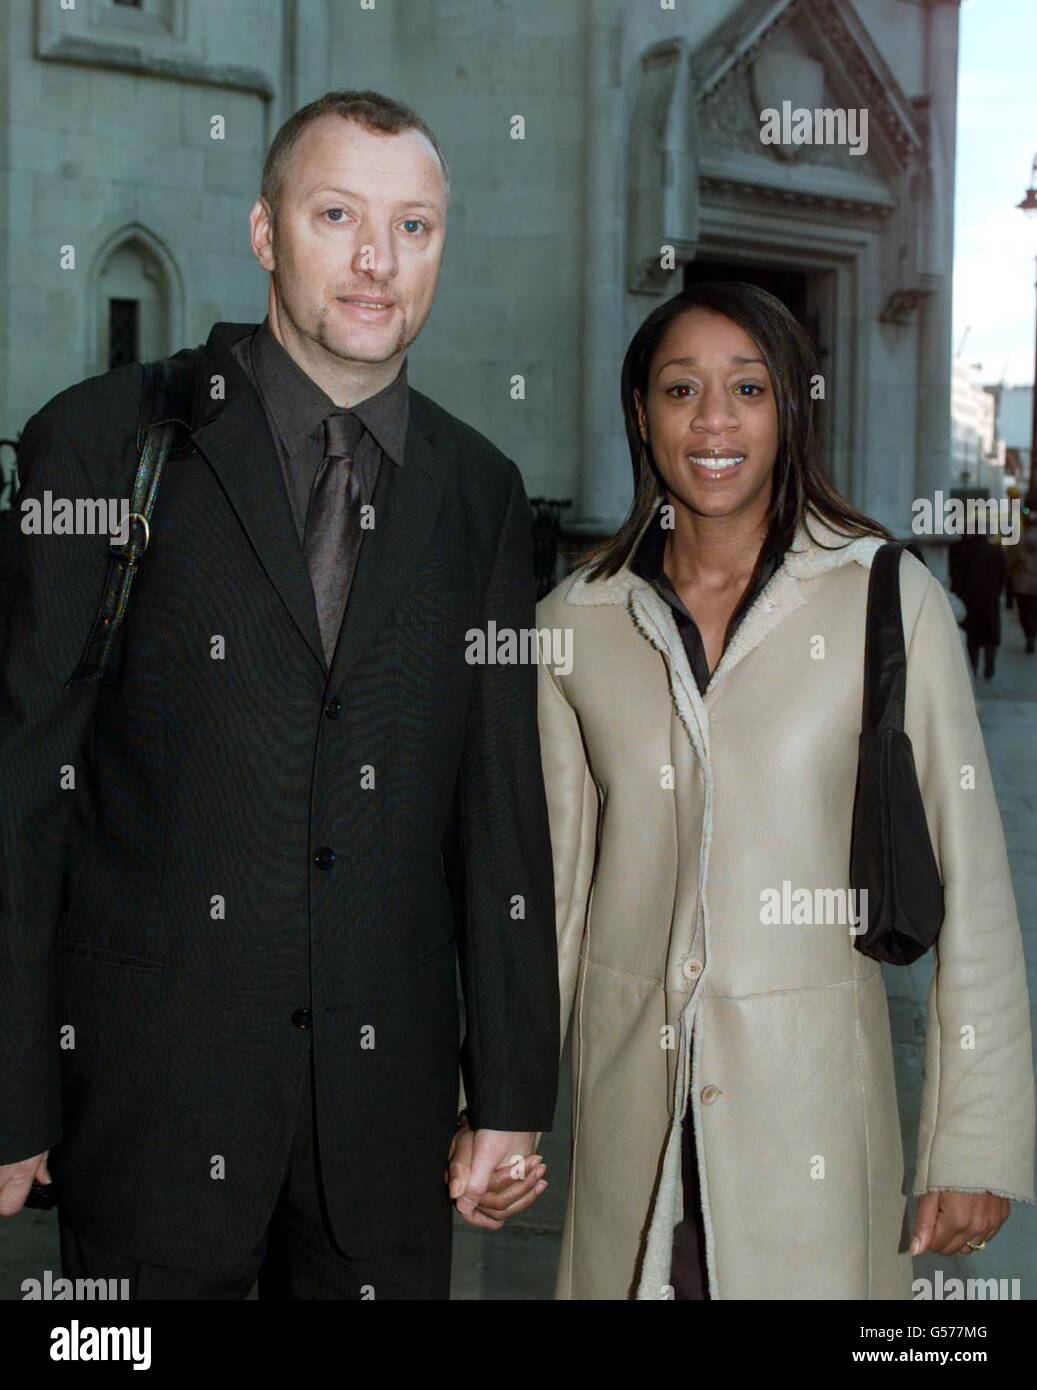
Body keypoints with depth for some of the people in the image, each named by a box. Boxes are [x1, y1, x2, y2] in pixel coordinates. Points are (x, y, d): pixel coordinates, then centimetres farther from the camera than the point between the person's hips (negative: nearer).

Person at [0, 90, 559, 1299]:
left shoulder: (479, 492, 6)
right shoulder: (105, 442, -5)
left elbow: (502, 807, 7)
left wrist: (512, 1096, 6)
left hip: (389, 1089, 3)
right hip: (151, 1080, -3)